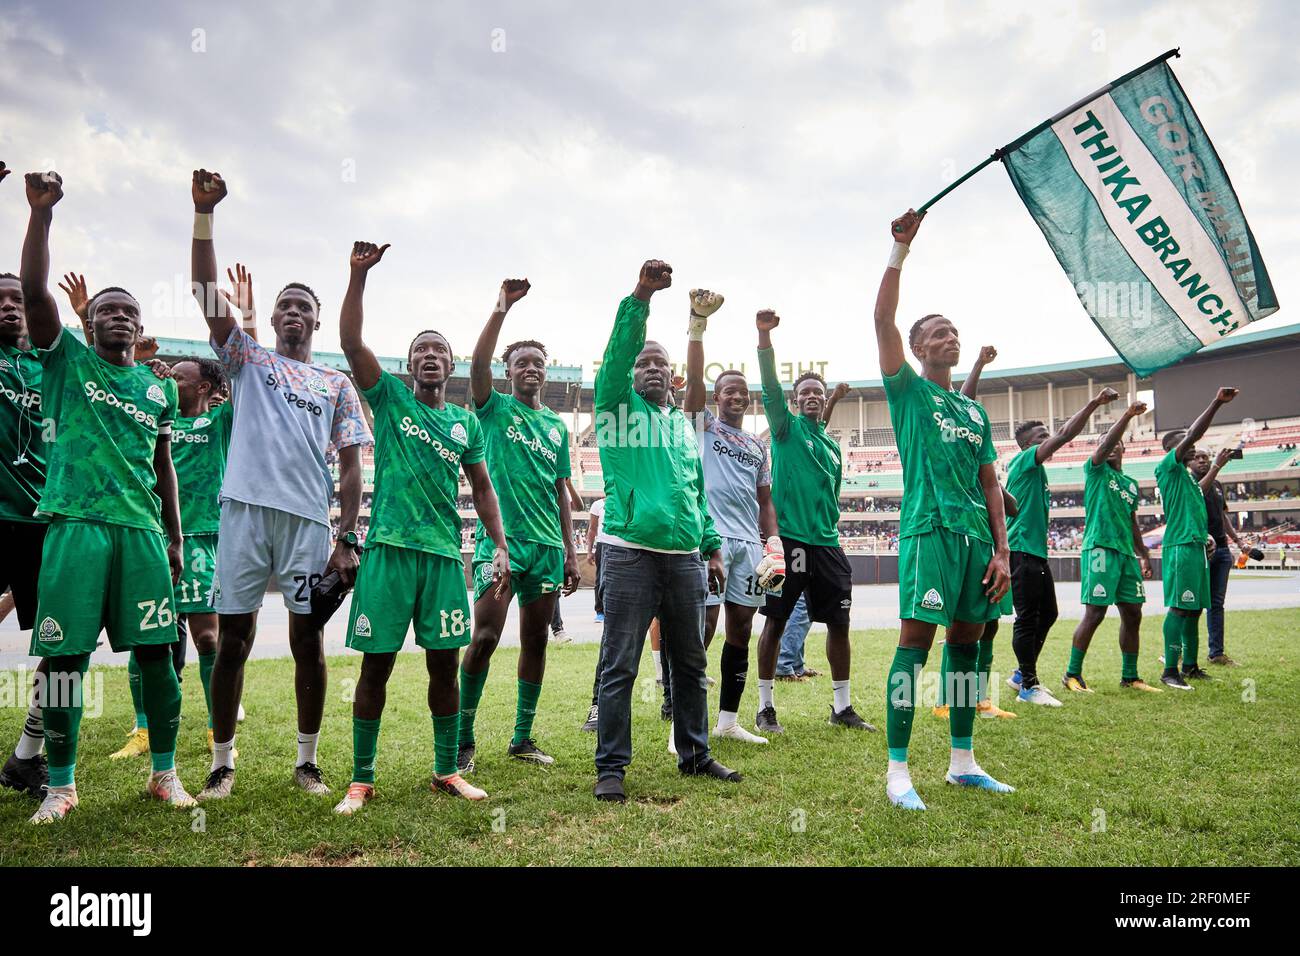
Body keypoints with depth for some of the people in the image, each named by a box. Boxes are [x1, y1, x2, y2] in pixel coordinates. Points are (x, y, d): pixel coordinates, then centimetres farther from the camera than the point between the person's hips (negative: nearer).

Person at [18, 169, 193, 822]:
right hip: (75, 524, -2)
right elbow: (34, 290, -6)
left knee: (156, 651, 2)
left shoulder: (159, 388, 15)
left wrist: (175, 537, 15)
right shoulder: (68, 360, 8)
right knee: (65, 654, 0)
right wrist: (41, 212, -14)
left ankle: (165, 772, 14)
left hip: (143, 530, 2)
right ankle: (60, 784, 13)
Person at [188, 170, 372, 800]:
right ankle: (222, 763, 15)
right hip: (246, 509, 0)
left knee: (308, 641, 3)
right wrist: (204, 213, -8)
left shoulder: (337, 384, 15)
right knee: (233, 637, 2)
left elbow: (350, 467, 9)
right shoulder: (247, 359, 16)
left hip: (310, 519, 0)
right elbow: (206, 293, 2)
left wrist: (348, 539, 0)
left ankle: (307, 761, 16)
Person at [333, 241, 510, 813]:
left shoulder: (467, 422, 13)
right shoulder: (389, 397, 6)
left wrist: (500, 547, 6)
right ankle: (361, 779, 12)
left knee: (444, 663, 6)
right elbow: (350, 340, -6)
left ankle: (447, 771, 19)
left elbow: (482, 488, 14)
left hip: (444, 553, 3)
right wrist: (359, 273, -13)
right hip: (389, 549, -2)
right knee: (376, 663, 1)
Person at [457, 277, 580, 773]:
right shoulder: (495, 409, 5)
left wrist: (570, 551, 12)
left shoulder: (557, 426, 16)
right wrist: (502, 307, -18)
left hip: (547, 545, 5)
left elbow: (562, 492, 16)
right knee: (485, 636, -11)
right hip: (499, 536, -5)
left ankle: (523, 737, 19)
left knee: (535, 641, 8)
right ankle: (462, 739, 2)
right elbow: (478, 364, -15)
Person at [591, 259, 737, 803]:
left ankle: (695, 754, 27)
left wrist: (713, 547, 16)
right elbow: (617, 352, -13)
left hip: (686, 557, 5)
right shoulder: (617, 406, 5)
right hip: (631, 554, -5)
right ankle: (611, 767, 8)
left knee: (690, 663, 13)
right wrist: (639, 297, -23)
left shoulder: (683, 424, 19)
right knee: (620, 666, -2)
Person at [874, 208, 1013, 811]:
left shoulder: (975, 412, 19)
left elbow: (990, 484, 17)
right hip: (929, 530, -6)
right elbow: (883, 320, -8)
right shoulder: (908, 391, 5)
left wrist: (1002, 550, 8)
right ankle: (897, 771, -6)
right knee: (916, 640, -10)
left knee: (966, 642, 10)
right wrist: (900, 248, -10)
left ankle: (962, 762, 21)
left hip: (976, 536, 7)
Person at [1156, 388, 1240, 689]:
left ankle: (1190, 667, 20)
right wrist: (1216, 403, -19)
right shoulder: (1168, 468, -6)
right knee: (1179, 608, -11)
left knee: (1194, 608, 12)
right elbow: (1192, 435, -17)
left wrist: (1204, 534, 15)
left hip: (1196, 546, 10)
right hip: (1180, 547, -10)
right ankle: (1170, 671, -10)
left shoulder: (1188, 476, 22)